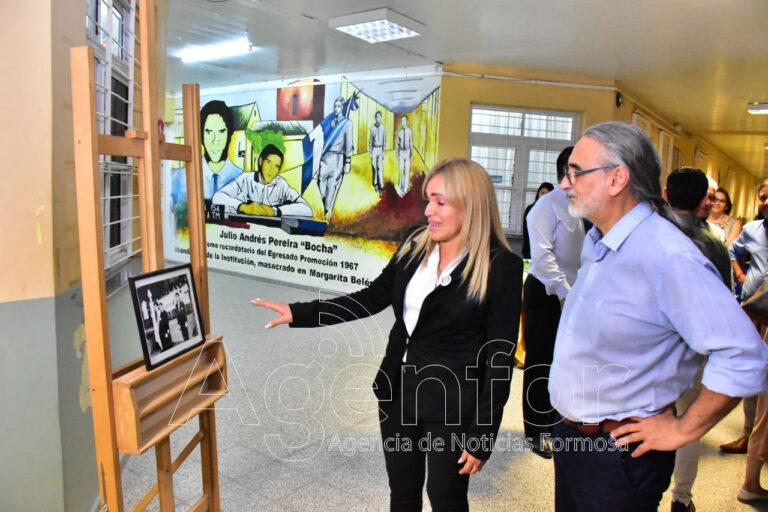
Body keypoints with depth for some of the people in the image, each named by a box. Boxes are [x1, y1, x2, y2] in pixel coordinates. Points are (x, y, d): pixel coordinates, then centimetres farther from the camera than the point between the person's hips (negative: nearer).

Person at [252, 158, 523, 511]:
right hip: (399, 391, 5)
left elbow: (501, 356, -14)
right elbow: (372, 298, 3)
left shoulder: (501, 267, -16)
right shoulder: (416, 246, -1)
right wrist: (299, 313, -5)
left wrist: (482, 434, -12)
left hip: (452, 405, -5)